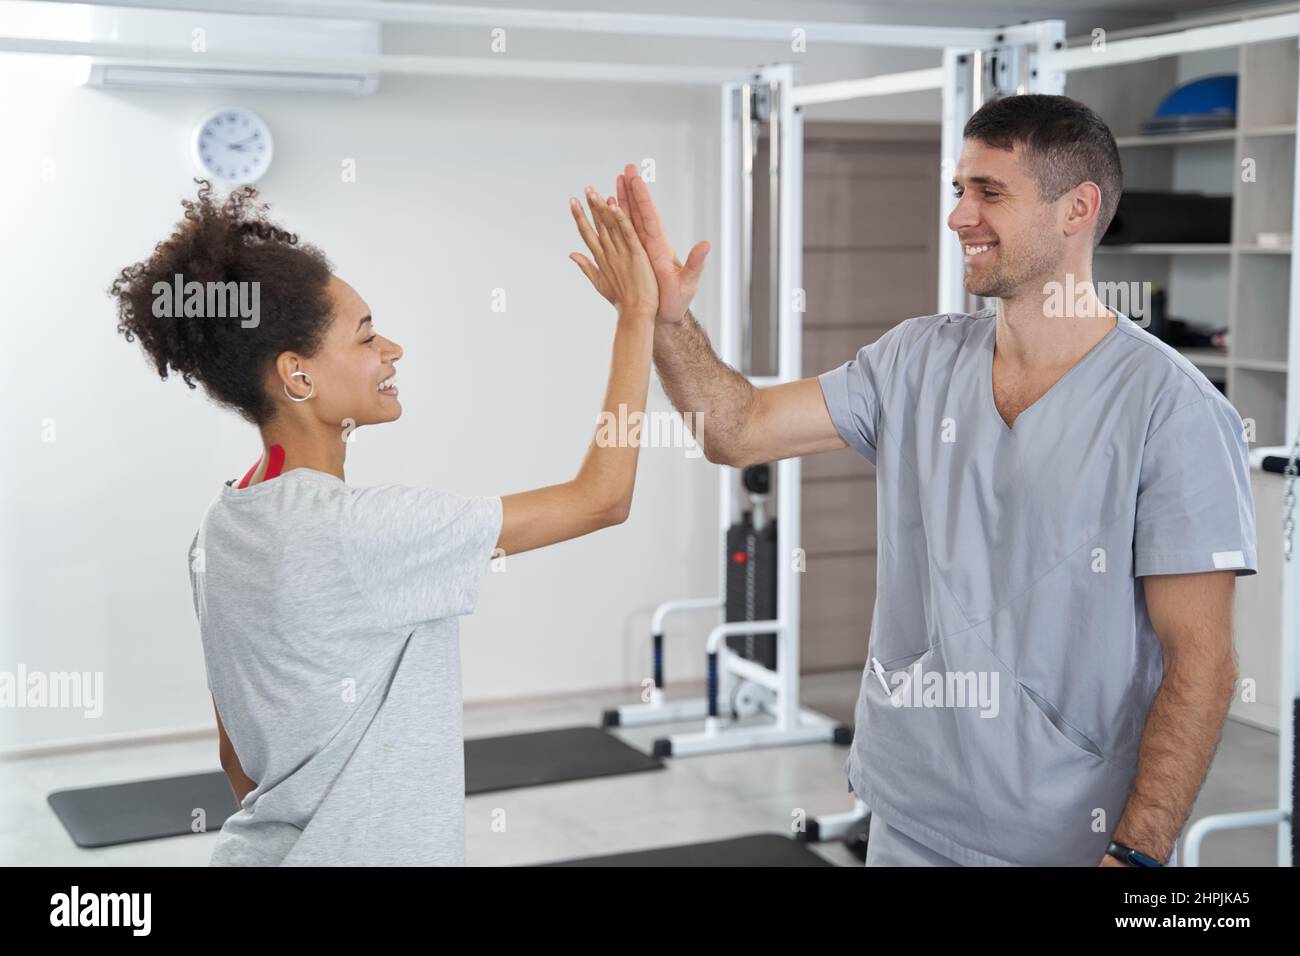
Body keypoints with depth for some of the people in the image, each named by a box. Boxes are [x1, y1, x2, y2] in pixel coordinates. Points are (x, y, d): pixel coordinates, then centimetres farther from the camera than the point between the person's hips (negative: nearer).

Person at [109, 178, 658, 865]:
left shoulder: (220, 532, 2)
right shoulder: (355, 528, -24)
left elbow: (236, 755, 10)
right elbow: (601, 498, -19)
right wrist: (637, 315, -12)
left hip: (262, 846, 8)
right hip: (360, 850, -8)